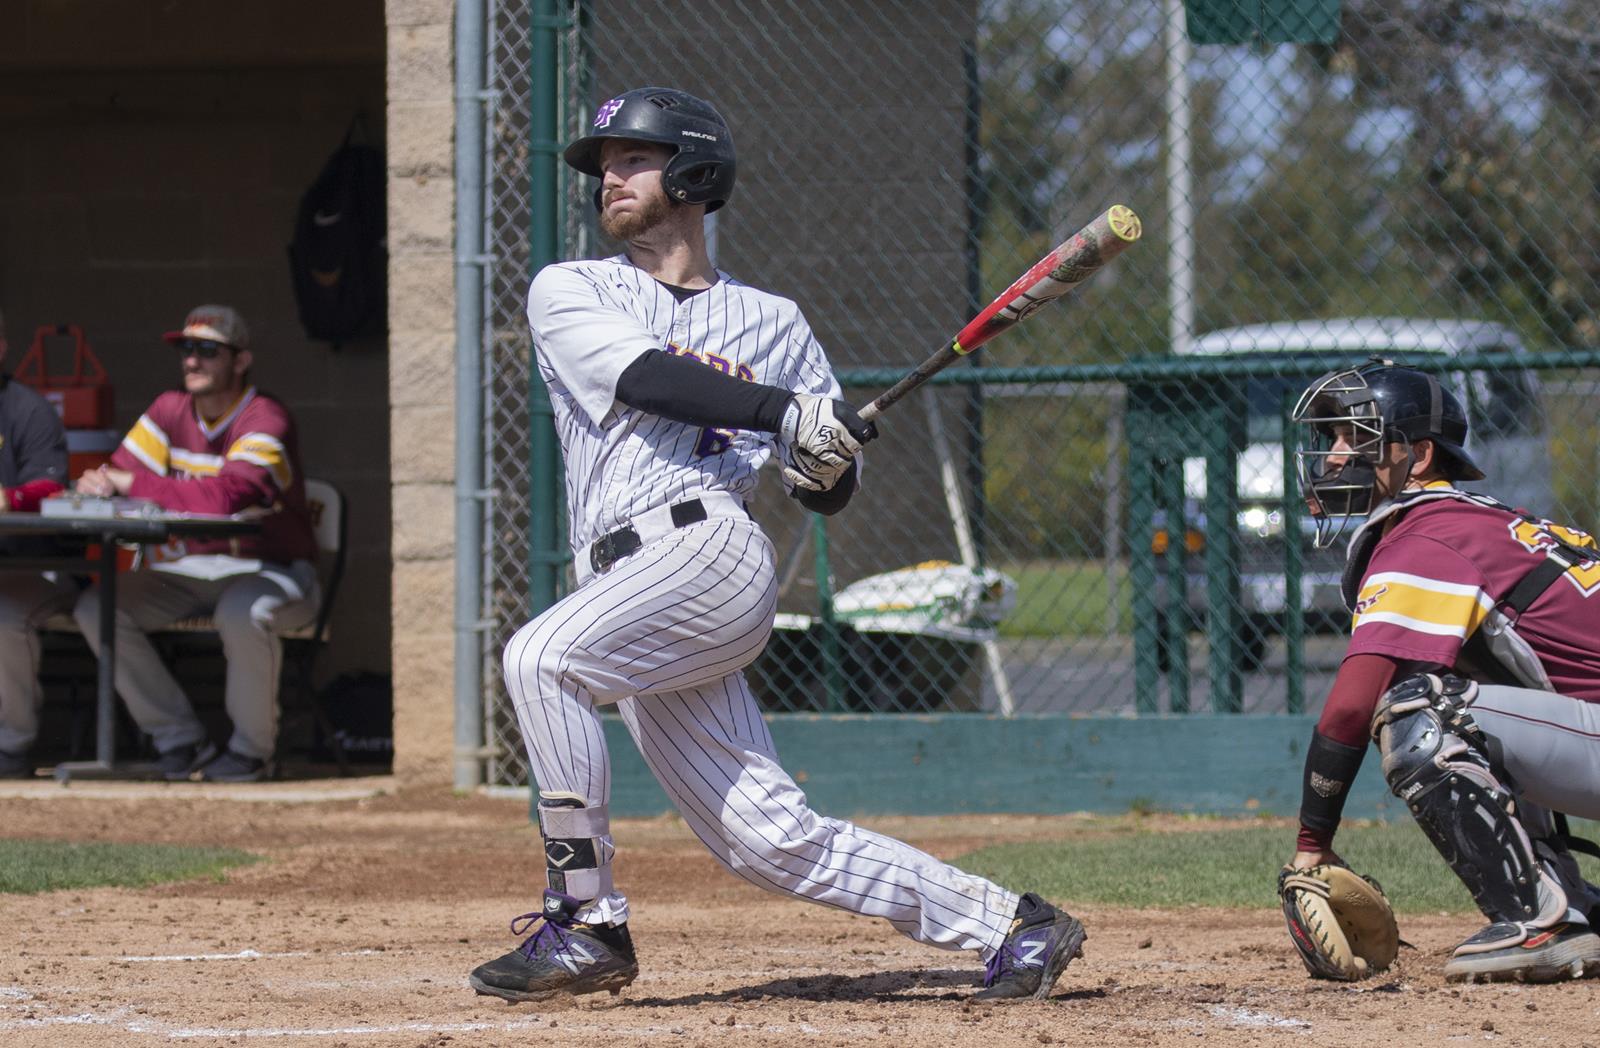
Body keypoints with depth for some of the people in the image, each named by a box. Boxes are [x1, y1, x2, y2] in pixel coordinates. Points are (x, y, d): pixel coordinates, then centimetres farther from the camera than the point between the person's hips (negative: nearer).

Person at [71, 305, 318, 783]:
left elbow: (225, 497, -33)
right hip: (188, 572, 6)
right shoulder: (170, 411, 5)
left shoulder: (265, 421, -18)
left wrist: (134, 484, -26)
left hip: (270, 570, -6)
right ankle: (181, 739, -4)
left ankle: (252, 748, -15)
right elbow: (121, 472, 1)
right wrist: (98, 482, -26)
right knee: (95, 608, -12)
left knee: (242, 612, -40)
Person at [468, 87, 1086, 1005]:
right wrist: (785, 411, -17)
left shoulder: (772, 323, 16)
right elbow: (643, 377, -5)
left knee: (542, 656, -29)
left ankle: (586, 924, -25)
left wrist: (824, 464, -8)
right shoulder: (568, 293, 15)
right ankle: (1012, 926, 5)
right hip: (628, 577, 3)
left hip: (708, 546, -3)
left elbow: (830, 493, 17)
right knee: (774, 841, -3)